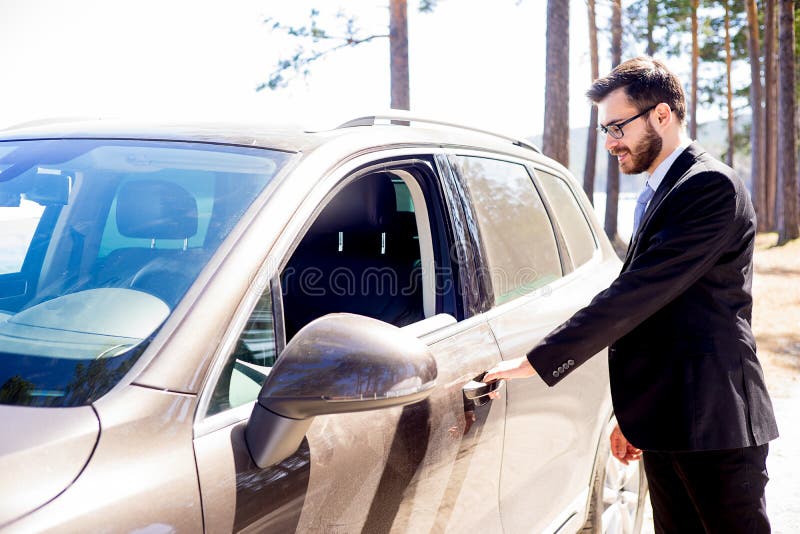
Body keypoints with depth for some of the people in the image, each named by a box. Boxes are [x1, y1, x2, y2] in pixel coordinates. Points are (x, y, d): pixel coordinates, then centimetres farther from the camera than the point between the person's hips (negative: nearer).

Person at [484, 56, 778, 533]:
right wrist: (632, 414, 18)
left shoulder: (712, 186, -15)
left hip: (715, 422, -9)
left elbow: (638, 292, -23)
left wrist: (539, 361, -23)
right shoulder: (657, 195, 16)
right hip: (666, 423, 9)